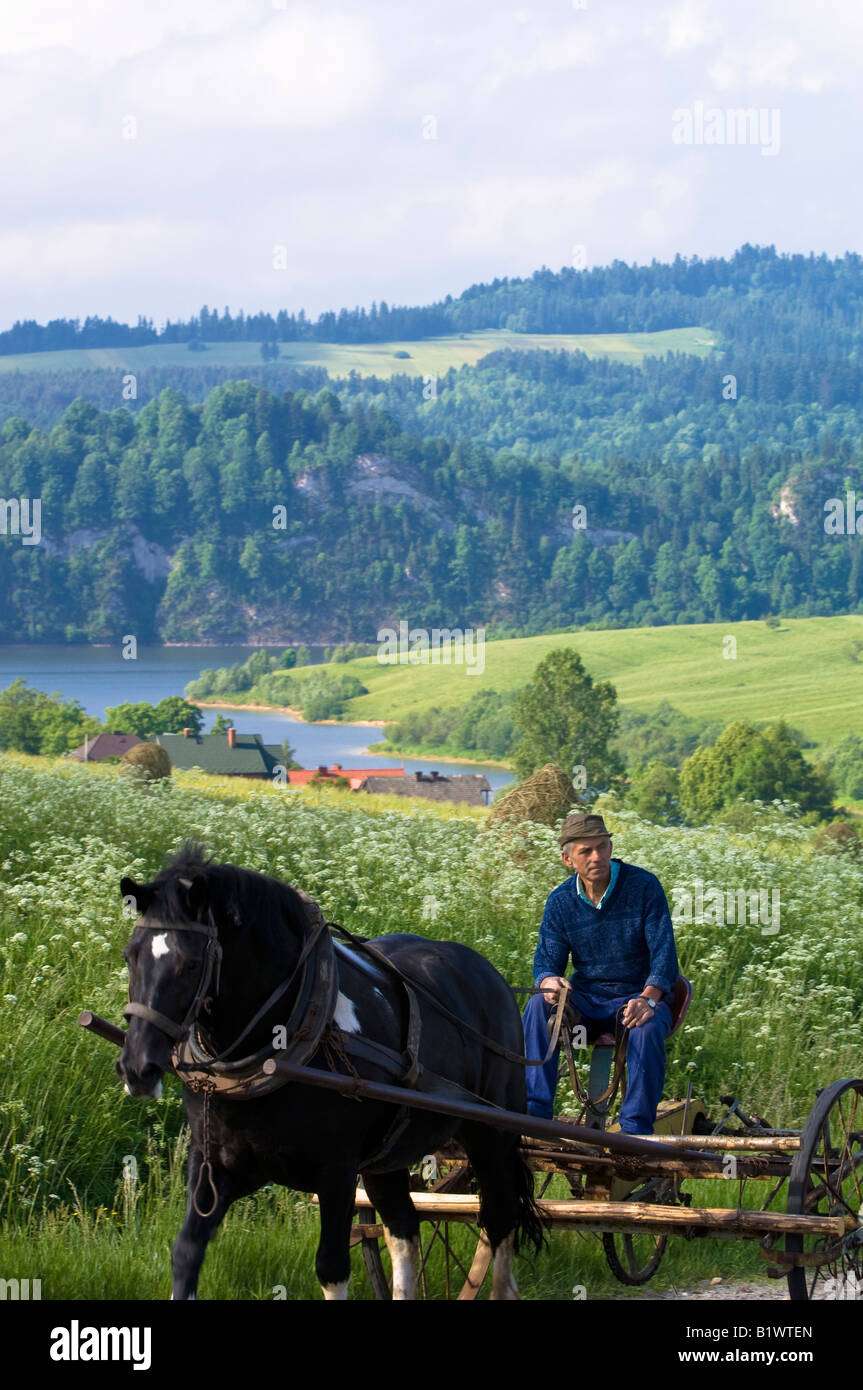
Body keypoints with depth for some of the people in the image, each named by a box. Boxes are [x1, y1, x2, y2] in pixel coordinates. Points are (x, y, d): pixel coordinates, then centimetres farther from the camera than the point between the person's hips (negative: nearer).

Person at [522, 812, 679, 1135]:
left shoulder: (644, 886, -8)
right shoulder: (560, 902, 2)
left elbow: (664, 952, -12)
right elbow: (547, 960, 1)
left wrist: (648, 999, -30)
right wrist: (549, 981, -26)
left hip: (639, 996, -3)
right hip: (587, 1000, 3)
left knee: (647, 1029, -37)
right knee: (539, 1005, -26)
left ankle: (636, 1129, -31)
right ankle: (535, 1111, -26)